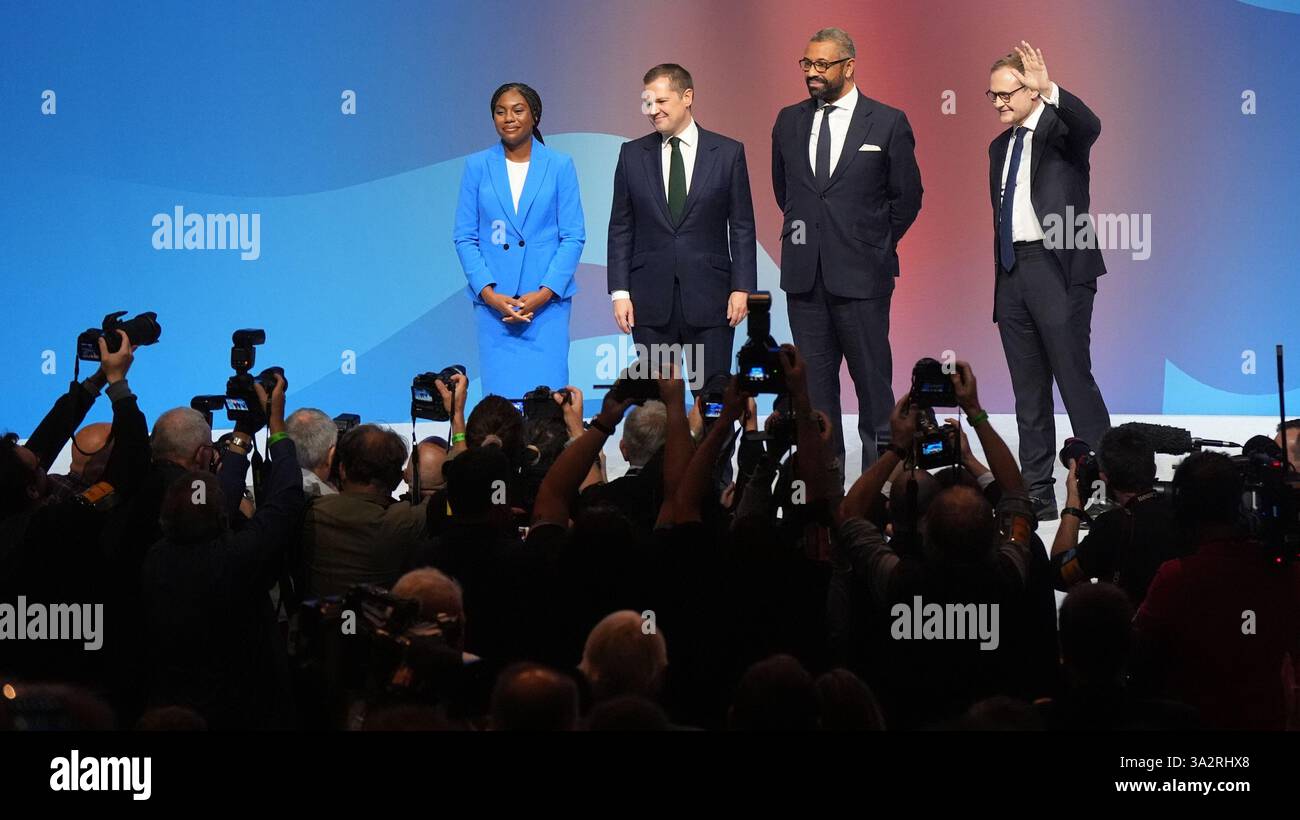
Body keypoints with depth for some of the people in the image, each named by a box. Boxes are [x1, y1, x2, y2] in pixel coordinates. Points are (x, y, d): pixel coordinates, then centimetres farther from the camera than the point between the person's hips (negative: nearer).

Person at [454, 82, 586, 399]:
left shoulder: (559, 165, 4)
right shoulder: (477, 166, 6)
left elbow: (574, 237, 2)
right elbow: (464, 237, 5)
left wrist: (545, 292, -9)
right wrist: (489, 293, -7)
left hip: (547, 300, -1)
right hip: (492, 302, 1)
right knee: (499, 395, -2)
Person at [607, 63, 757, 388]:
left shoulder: (728, 153, 2)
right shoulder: (632, 154, 7)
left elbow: (742, 227, 3)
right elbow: (620, 229, 8)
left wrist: (742, 288, -5)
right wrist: (619, 291, 1)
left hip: (708, 298, -1)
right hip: (650, 300, 2)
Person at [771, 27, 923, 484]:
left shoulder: (887, 123, -2)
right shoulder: (789, 122, 10)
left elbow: (907, 195, 4)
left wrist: (876, 246, 5)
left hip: (861, 274, -4)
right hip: (804, 274, 4)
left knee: (872, 380, -1)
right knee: (815, 382, 6)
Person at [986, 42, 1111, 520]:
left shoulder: (1061, 126, -1)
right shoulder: (1001, 147, 19)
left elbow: (1089, 126, -26)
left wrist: (1049, 89, -41)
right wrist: (1001, 288, 17)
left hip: (1058, 267, -7)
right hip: (1013, 270, 7)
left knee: (1075, 379, -9)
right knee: (1028, 391, 9)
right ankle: (1037, 494, 12)